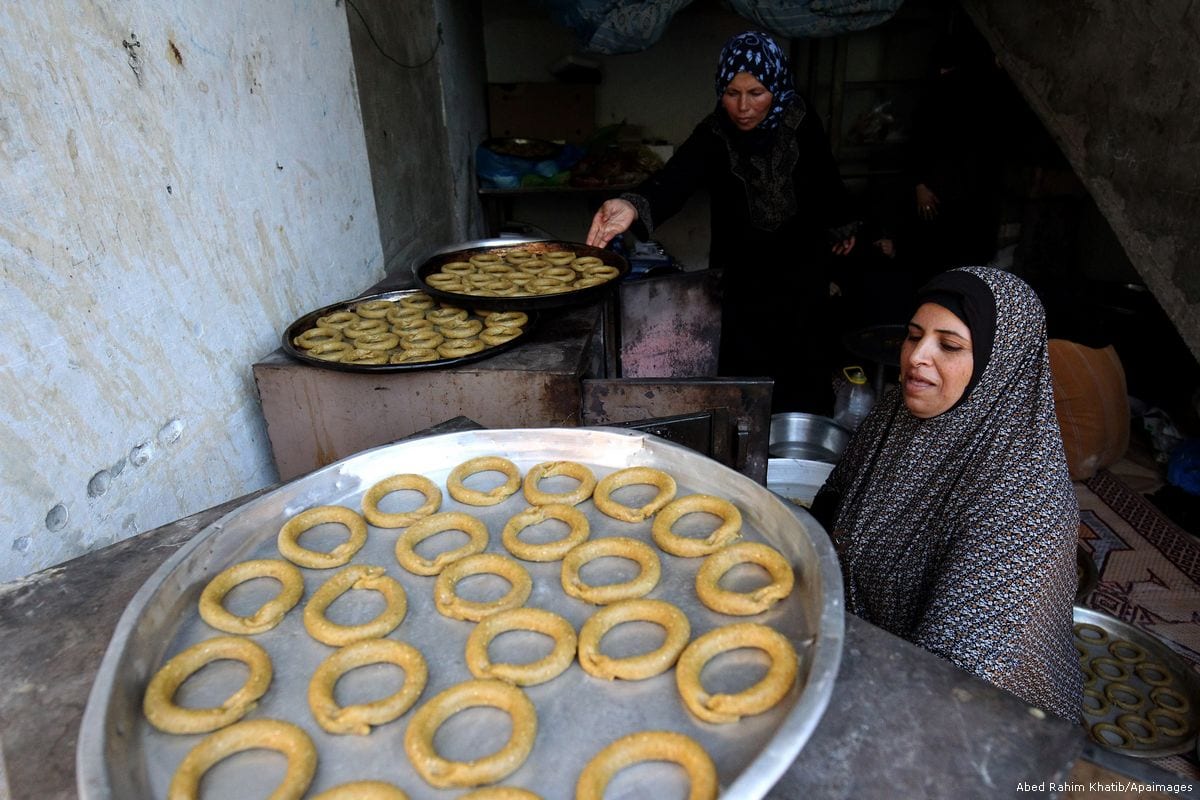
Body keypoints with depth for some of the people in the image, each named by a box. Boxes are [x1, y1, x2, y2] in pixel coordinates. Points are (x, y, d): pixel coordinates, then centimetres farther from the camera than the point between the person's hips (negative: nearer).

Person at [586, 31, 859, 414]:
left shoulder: (801, 124, -12)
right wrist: (634, 206, -55)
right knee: (744, 367, 1)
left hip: (805, 265, 1)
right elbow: (675, 177, -34)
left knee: (807, 360, 11)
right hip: (745, 269, -1)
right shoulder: (713, 136, -16)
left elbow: (826, 177, 4)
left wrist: (841, 225, 19)